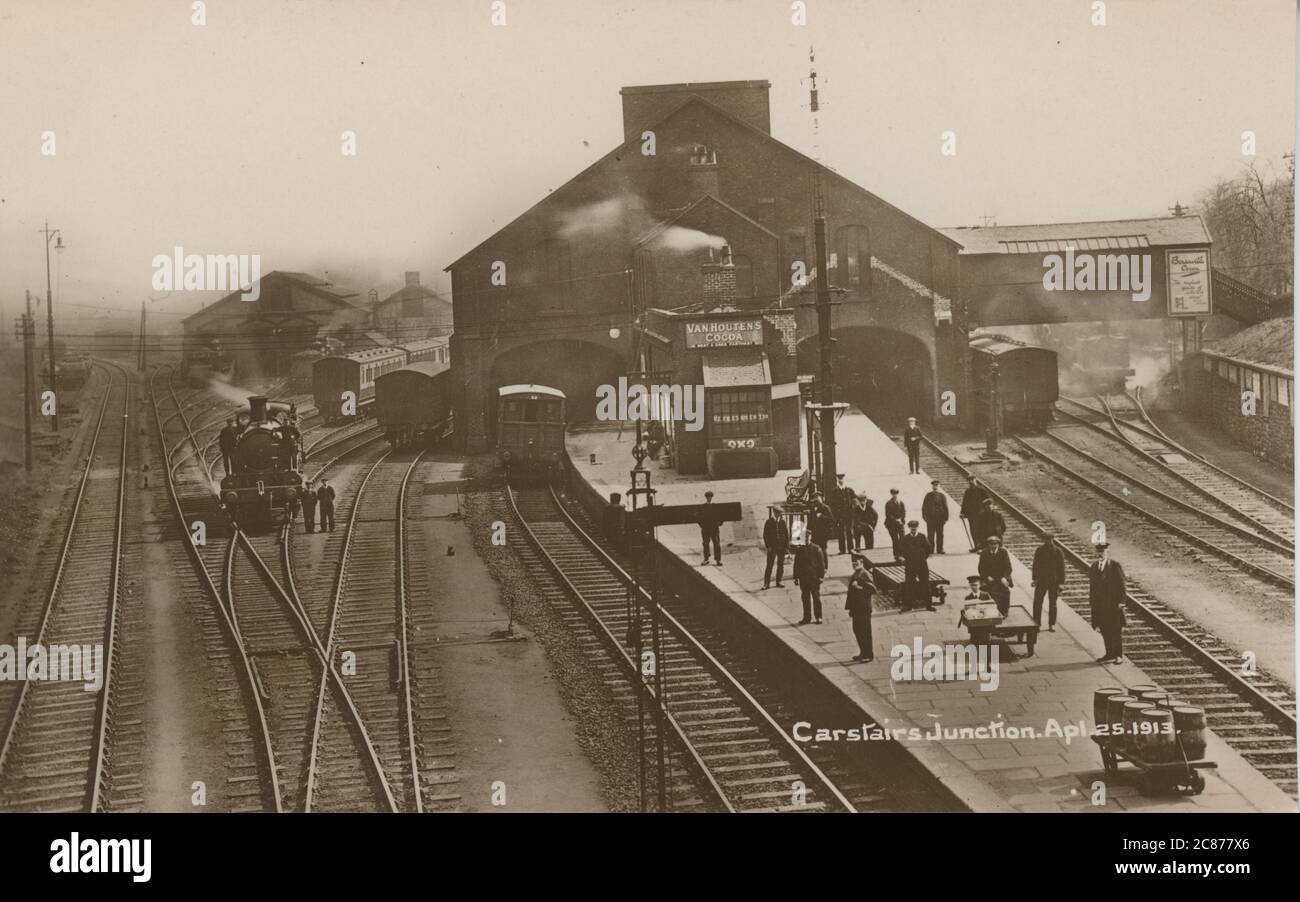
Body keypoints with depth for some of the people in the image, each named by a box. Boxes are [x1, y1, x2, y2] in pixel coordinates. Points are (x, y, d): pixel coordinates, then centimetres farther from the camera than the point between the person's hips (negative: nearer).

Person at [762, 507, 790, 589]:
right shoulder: (769, 522, 2)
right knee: (769, 565, -5)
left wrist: (787, 547, 2)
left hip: (782, 547, 3)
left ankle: (778, 581, 17)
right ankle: (767, 584, -5)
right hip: (772, 547, -3)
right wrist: (768, 546, -10)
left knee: (781, 565, 7)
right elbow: (765, 535, 0)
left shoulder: (783, 522, 8)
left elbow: (787, 535, 9)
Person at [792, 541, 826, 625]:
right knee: (805, 598, 6)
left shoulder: (816, 549, -4)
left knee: (816, 597, 1)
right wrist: (796, 577, 8)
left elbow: (822, 563, -4)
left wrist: (821, 576, -10)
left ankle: (818, 617, 9)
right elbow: (796, 564, 12)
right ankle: (807, 617, 14)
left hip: (814, 577, -4)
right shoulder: (799, 551, 8)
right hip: (803, 578, 4)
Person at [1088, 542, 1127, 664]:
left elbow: (1121, 584, -7)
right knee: (1105, 631, 8)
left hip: (1114, 604, -5)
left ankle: (1119, 655, 8)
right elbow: (1092, 586, 13)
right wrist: (1091, 602, 8)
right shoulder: (1094, 568, 11)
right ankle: (1110, 654, 16)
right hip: (1100, 605, 5)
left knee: (1116, 630, 1)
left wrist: (1121, 601, -13)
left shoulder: (1115, 566, -5)